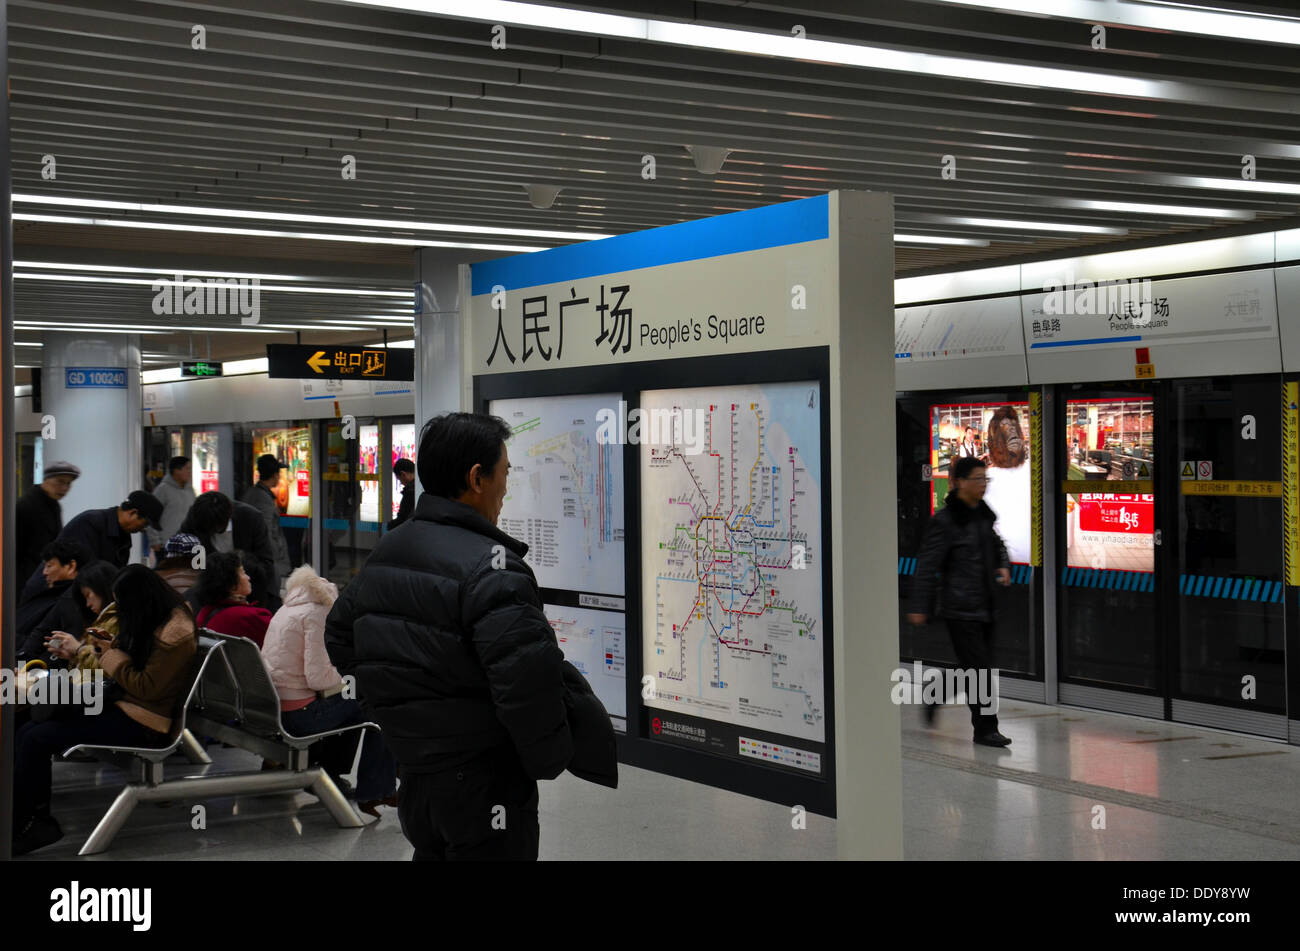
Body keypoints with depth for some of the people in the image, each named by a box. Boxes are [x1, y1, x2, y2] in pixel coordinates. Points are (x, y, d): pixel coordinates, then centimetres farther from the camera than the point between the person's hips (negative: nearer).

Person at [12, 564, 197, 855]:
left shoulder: (176, 634, -17)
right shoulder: (159, 621, 12)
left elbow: (148, 688, -18)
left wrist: (113, 656, -9)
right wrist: (107, 646, 11)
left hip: (142, 725, -10)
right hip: (125, 708, 10)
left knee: (35, 739, -18)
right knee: (27, 731, -4)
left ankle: (19, 827, -9)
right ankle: (36, 817, -11)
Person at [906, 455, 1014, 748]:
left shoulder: (984, 515, 11)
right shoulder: (945, 521, -13)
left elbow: (997, 545, 29)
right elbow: (927, 566, -13)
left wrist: (1003, 566, 7)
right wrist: (919, 607, -14)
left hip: (984, 606, 8)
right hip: (960, 608, -8)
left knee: (975, 668, 15)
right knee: (980, 669, -7)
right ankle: (985, 729, 4)